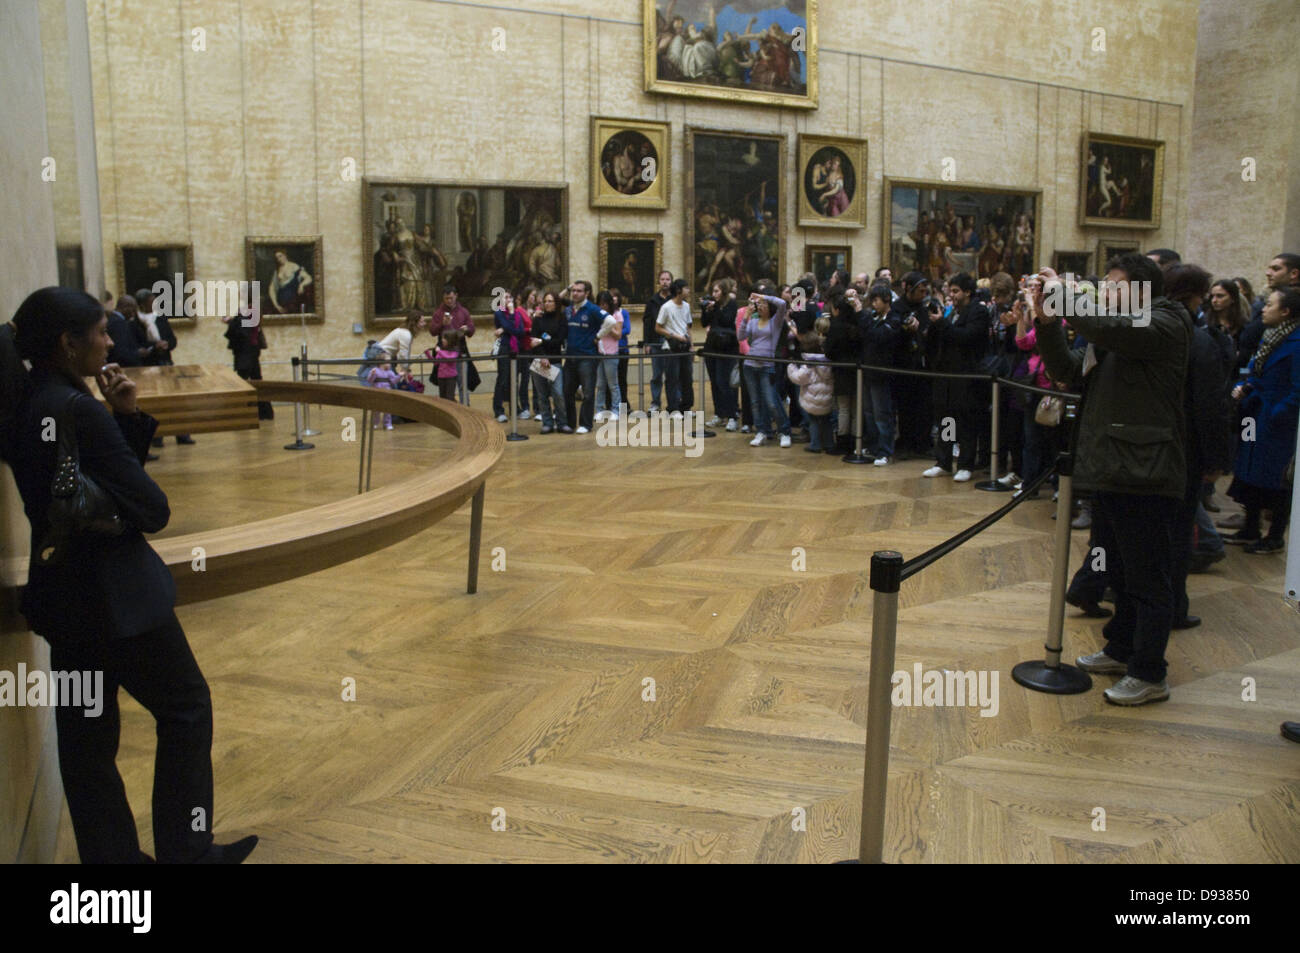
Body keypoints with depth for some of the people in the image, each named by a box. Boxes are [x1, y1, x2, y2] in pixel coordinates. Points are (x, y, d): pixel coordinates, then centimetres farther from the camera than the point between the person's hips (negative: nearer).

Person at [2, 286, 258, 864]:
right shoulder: (78, 410, -22)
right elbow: (152, 508, -18)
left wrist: (124, 416, -2)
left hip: (60, 593, 9)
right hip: (116, 594, -9)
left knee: (86, 736, 15)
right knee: (187, 709, 8)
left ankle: (111, 854, 28)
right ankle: (185, 849, 18)